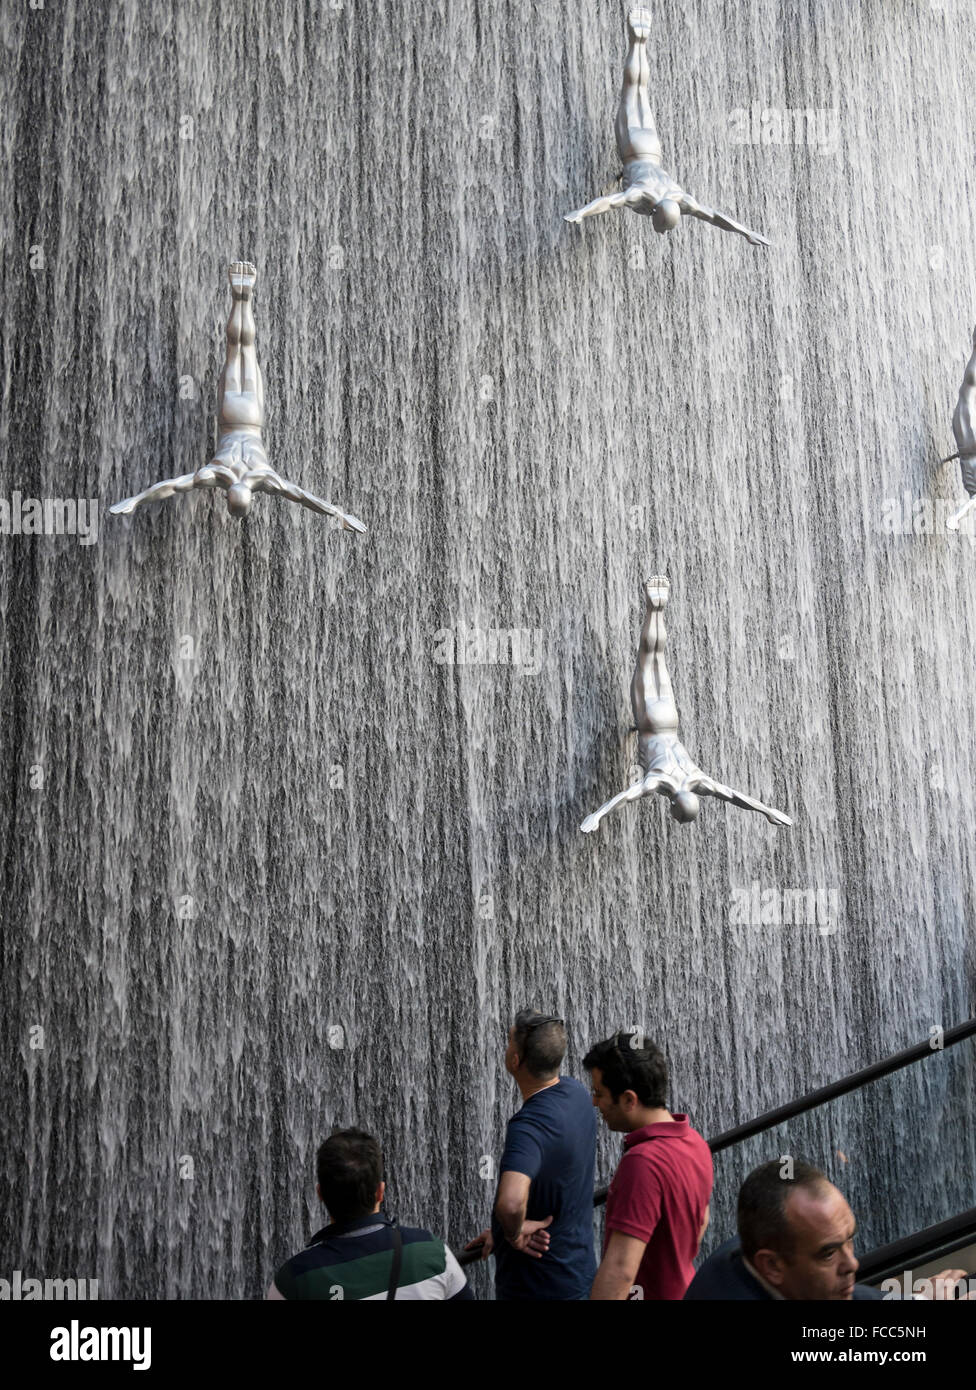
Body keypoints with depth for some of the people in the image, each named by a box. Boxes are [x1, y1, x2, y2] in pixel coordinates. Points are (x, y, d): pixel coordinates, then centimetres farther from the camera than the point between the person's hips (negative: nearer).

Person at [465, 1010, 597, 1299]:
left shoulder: (530, 1126, -30)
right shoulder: (576, 1093, -4)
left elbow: (511, 1203, -47)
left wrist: (514, 1233, -26)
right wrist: (502, 1231, 10)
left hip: (536, 1286, -7)